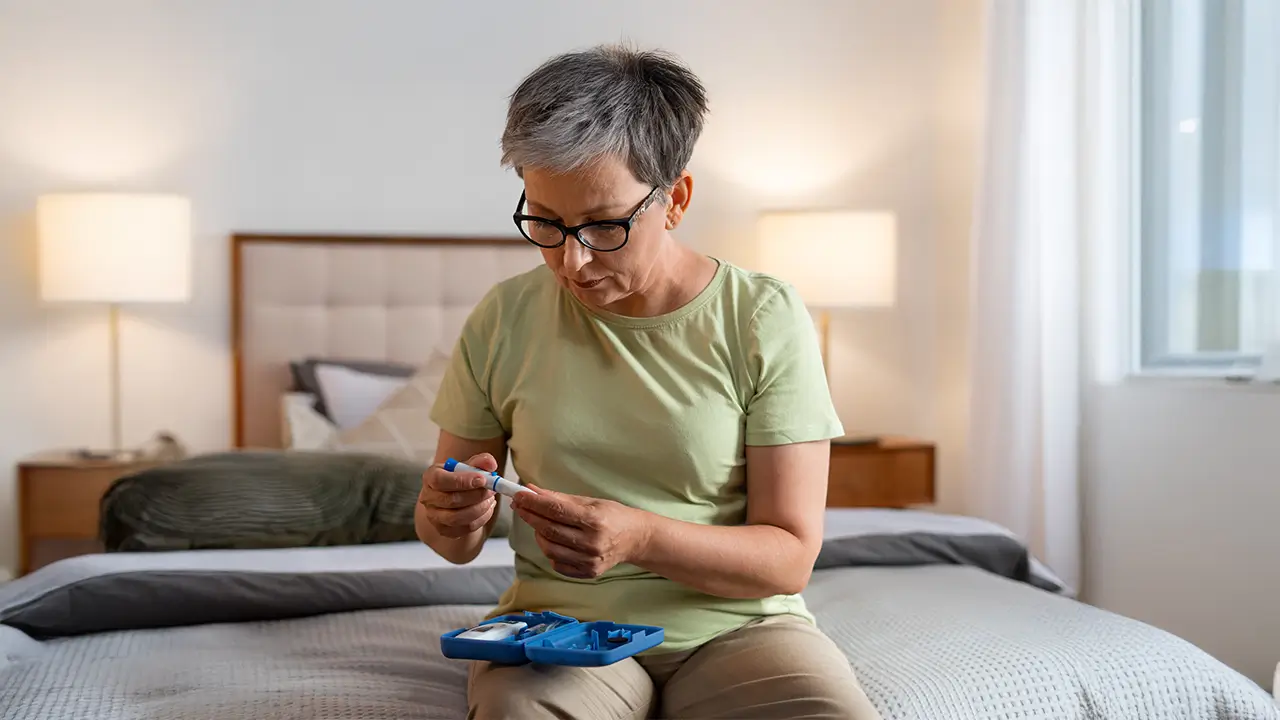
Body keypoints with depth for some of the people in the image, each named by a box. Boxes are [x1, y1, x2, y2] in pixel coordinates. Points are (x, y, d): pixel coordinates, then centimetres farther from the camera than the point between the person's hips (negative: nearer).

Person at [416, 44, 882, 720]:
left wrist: (640, 537, -25)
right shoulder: (503, 320, 3)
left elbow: (789, 556, -7)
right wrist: (446, 518, -14)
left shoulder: (766, 319, -4)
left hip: (736, 622, 0)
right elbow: (458, 541, 11)